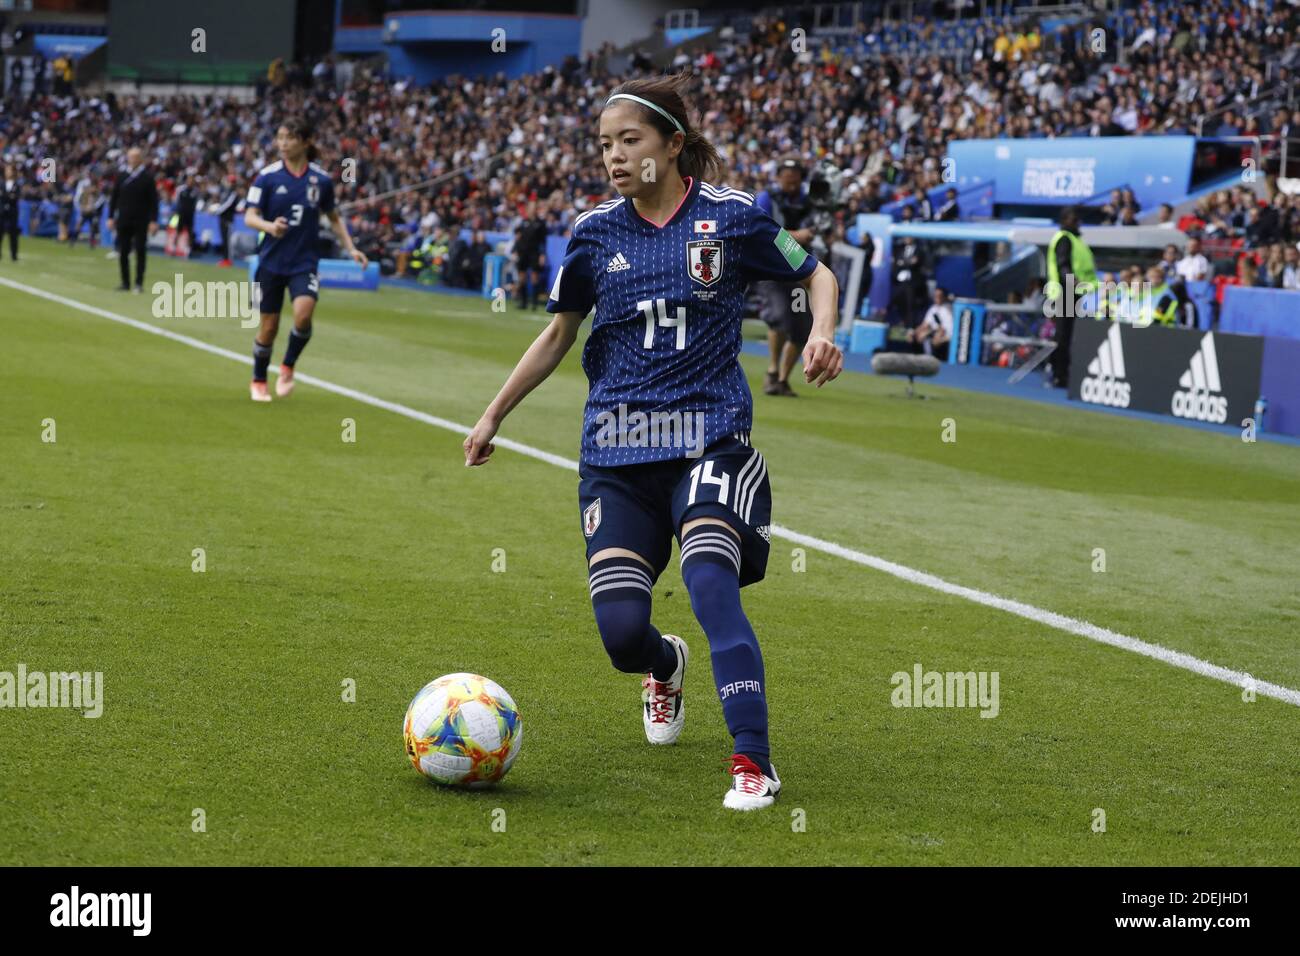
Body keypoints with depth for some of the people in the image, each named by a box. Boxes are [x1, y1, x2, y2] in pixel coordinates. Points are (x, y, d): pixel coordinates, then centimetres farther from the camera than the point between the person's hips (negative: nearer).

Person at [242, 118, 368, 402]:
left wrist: (350, 248, 7)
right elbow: (249, 217, -10)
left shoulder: (321, 179, 0)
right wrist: (269, 226, -31)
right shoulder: (267, 177, -5)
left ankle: (288, 366, 2)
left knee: (303, 314, -24)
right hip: (272, 262, 0)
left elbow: (333, 217, 16)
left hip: (304, 262, 0)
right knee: (269, 326, 6)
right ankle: (258, 381, 28)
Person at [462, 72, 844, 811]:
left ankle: (755, 763, -23)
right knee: (621, 630, -5)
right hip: (617, 452, 3)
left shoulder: (733, 217, -3)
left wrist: (822, 333, -8)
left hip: (710, 439, -3)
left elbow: (816, 275, 12)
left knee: (711, 581, -26)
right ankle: (666, 666, 34)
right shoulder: (595, 233, 5)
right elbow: (558, 334, 18)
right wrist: (495, 414, 17)